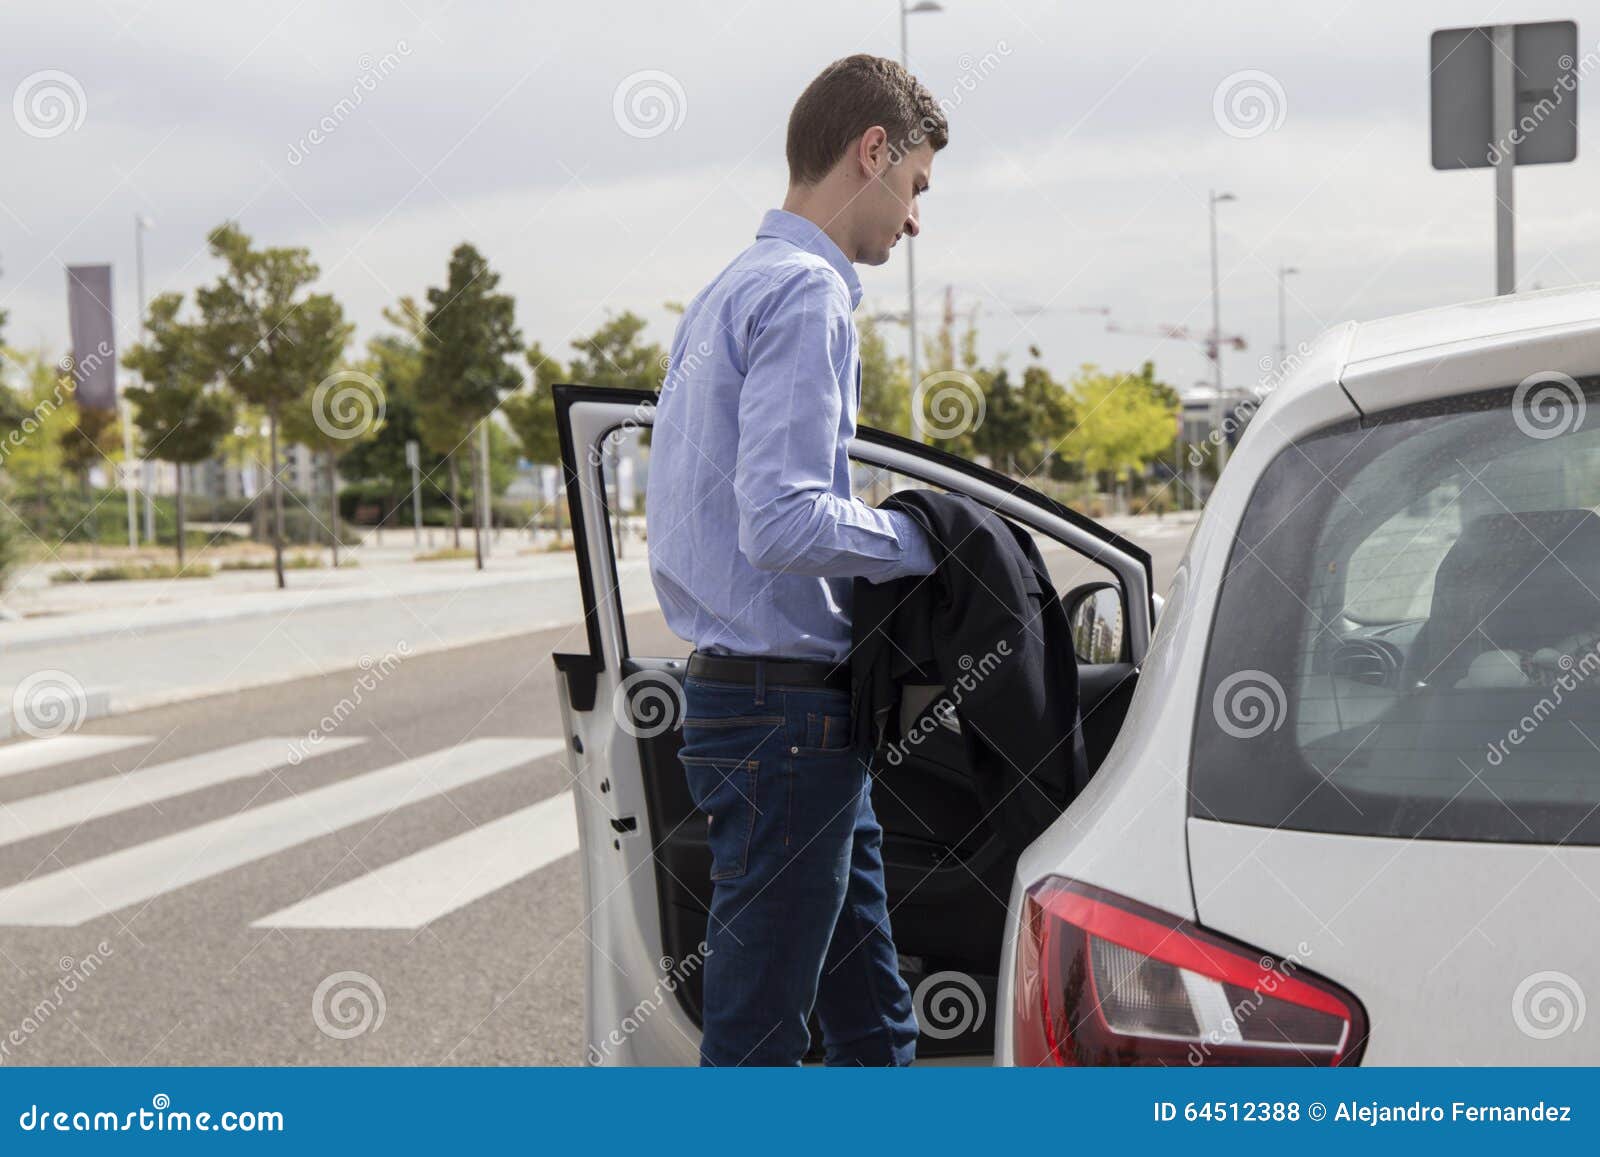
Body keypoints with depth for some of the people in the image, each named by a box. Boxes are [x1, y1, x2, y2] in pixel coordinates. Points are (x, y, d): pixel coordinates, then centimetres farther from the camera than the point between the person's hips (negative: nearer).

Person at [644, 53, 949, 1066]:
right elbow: (783, 522, -24)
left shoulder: (727, 293, 19)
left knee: (874, 1020, 16)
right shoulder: (806, 294, -14)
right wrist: (921, 537, -10)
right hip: (787, 711, -10)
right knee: (758, 1033, -3)